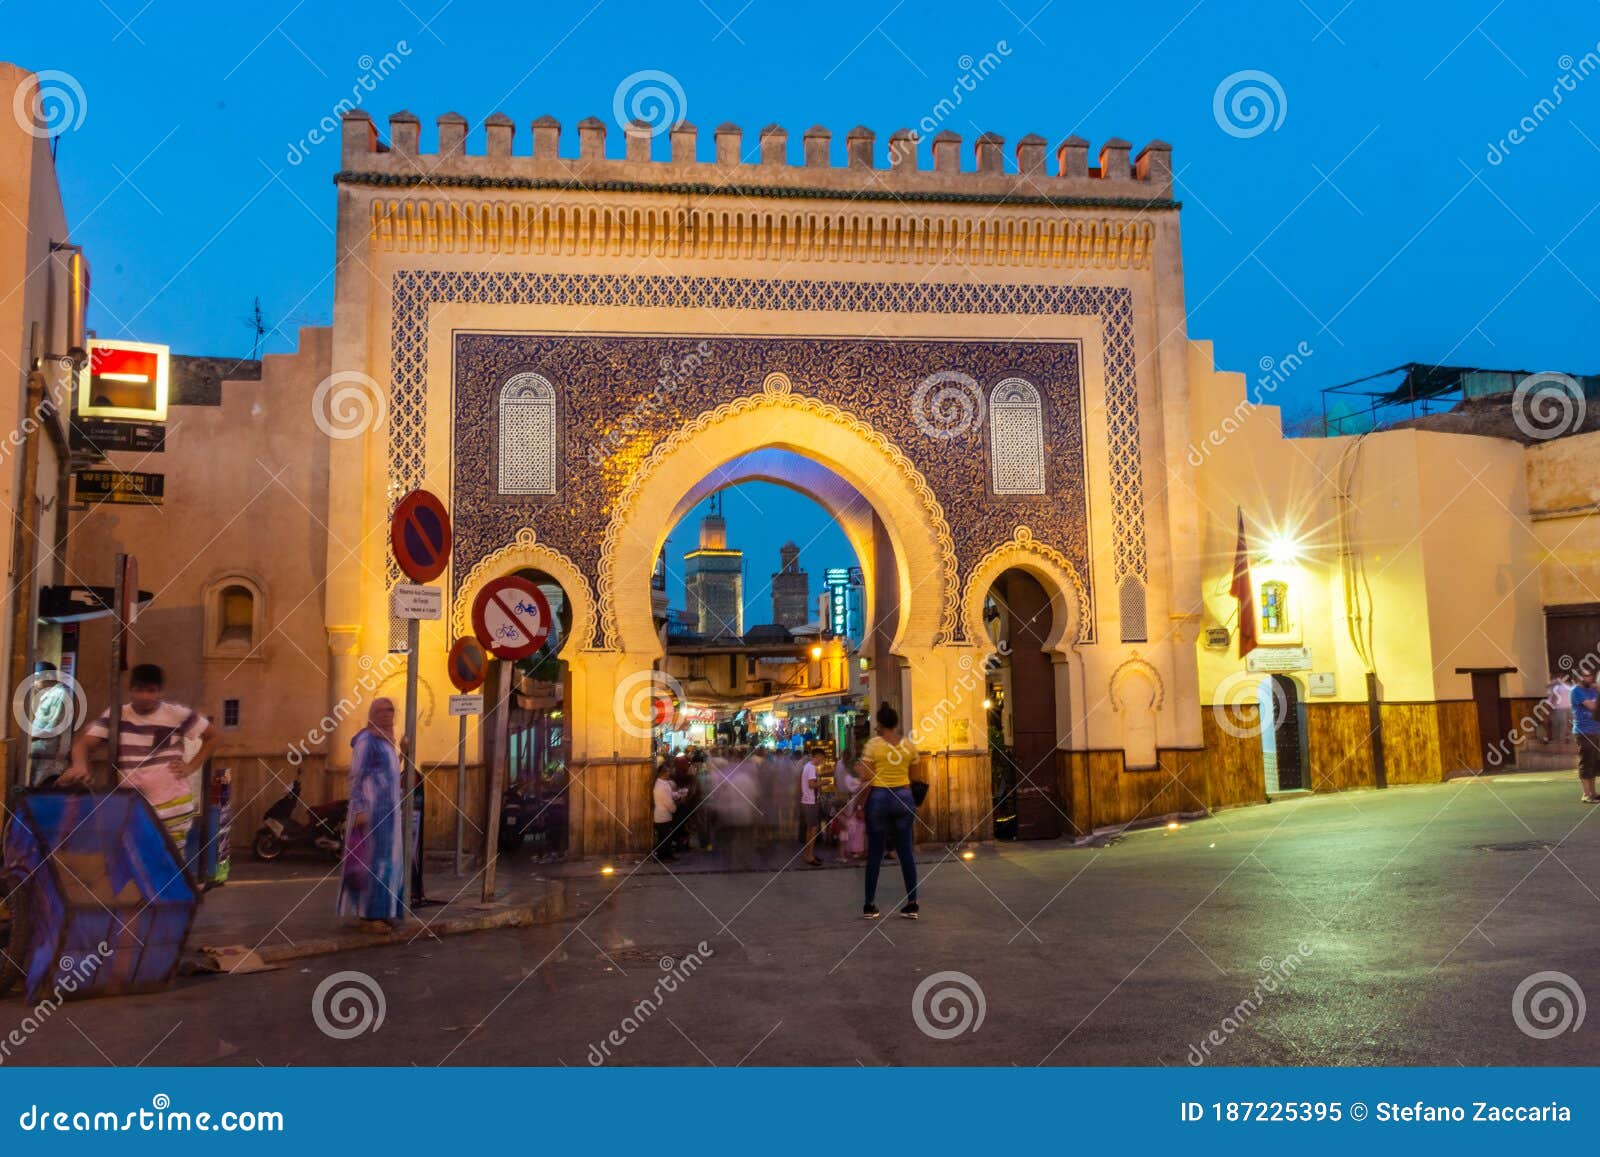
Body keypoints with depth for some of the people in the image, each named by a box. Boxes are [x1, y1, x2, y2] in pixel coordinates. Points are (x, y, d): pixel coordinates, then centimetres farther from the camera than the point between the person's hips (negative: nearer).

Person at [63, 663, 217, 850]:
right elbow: (83, 743, -3)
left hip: (173, 806, -3)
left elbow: (212, 736, 8)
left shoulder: (177, 714, -3)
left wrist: (190, 767, -2)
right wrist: (80, 765, -25)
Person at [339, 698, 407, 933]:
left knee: (385, 858, 10)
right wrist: (359, 810, -20)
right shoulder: (366, 739, -10)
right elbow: (355, 777, -15)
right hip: (371, 807, -9)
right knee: (371, 857, -8)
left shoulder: (387, 741, 16)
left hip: (386, 808, 9)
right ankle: (368, 916, -4)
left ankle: (381, 912, 16)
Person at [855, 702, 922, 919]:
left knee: (875, 853, 5)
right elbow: (913, 775, 7)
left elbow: (867, 779, -10)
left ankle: (870, 905, 12)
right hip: (904, 797, 2)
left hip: (878, 797, -2)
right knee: (906, 852, 7)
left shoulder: (873, 744, -8)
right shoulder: (909, 744, 2)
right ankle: (912, 904, 7)